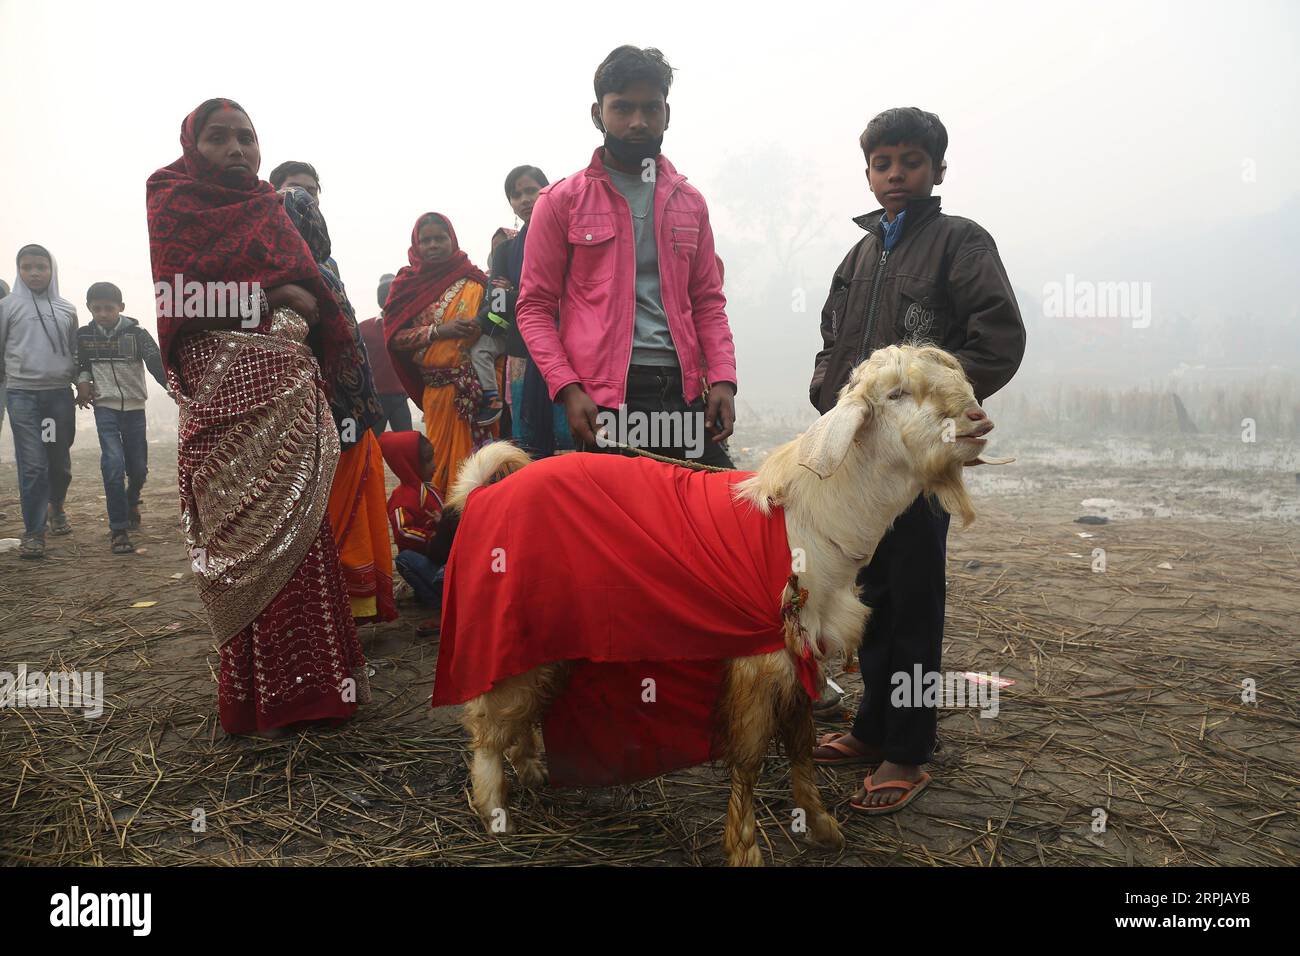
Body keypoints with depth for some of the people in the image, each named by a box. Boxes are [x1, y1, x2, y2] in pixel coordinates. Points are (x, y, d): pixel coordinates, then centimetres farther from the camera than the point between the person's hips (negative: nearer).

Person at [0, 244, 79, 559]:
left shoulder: (67, 309, 10)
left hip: (60, 393, 3)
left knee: (60, 460, 11)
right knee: (32, 464, -7)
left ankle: (56, 508, 37)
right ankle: (33, 531, 0)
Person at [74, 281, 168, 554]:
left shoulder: (136, 333, -8)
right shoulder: (84, 335, 1)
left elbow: (157, 363, -19)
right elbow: (80, 363, 18)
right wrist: (83, 382, -5)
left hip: (134, 408, 0)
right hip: (104, 408, 0)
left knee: (138, 467, 7)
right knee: (113, 464, -15)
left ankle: (131, 501, 43)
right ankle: (119, 529, -7)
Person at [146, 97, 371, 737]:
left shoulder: (271, 213, 23)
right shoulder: (173, 208, 6)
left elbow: (309, 294, 22)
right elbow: (173, 302, -7)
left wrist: (304, 304, 2)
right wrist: (262, 300, -10)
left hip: (291, 389, 6)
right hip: (226, 391, -6)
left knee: (294, 530, 5)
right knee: (246, 538, -6)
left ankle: (308, 678, 13)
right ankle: (259, 698, 1)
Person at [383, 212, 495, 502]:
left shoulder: (472, 280, 7)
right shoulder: (407, 283, 11)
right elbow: (394, 337, 2)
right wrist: (439, 330, -11)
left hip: (476, 387, -1)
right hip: (437, 390, 1)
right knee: (444, 457, 4)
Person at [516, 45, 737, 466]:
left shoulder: (689, 202, 16)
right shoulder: (561, 201, 5)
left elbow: (708, 301, 16)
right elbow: (534, 306, 2)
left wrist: (723, 378, 0)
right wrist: (568, 387, -12)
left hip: (684, 390, 4)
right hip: (602, 401, -3)